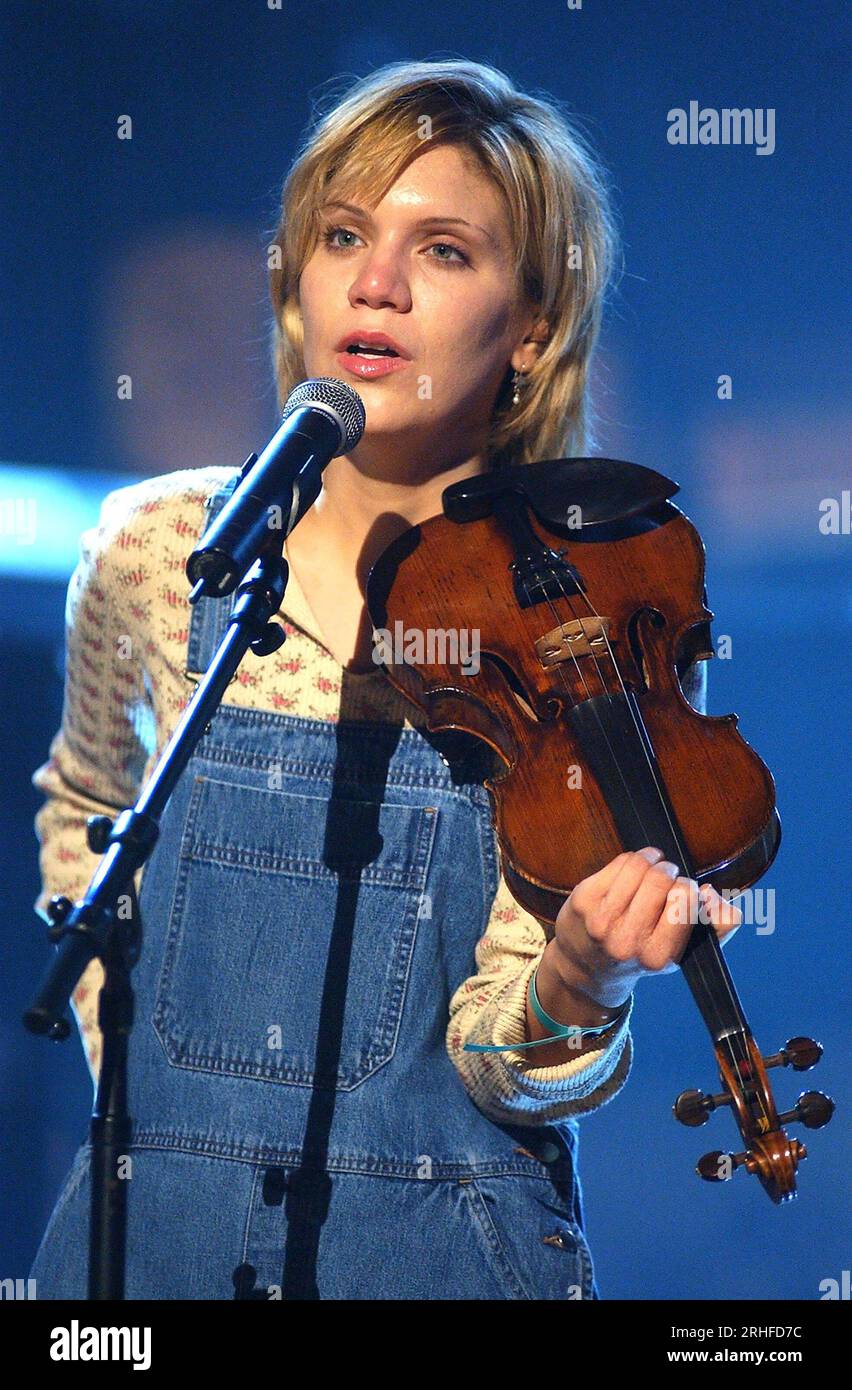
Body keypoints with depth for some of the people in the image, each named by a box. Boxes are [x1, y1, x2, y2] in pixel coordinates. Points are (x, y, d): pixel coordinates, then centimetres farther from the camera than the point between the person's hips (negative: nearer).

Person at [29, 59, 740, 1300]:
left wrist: (573, 987, -33)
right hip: (155, 1230, 2)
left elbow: (499, 1062, -13)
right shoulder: (155, 548, -5)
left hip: (435, 1248, -2)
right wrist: (120, 1039, 5)